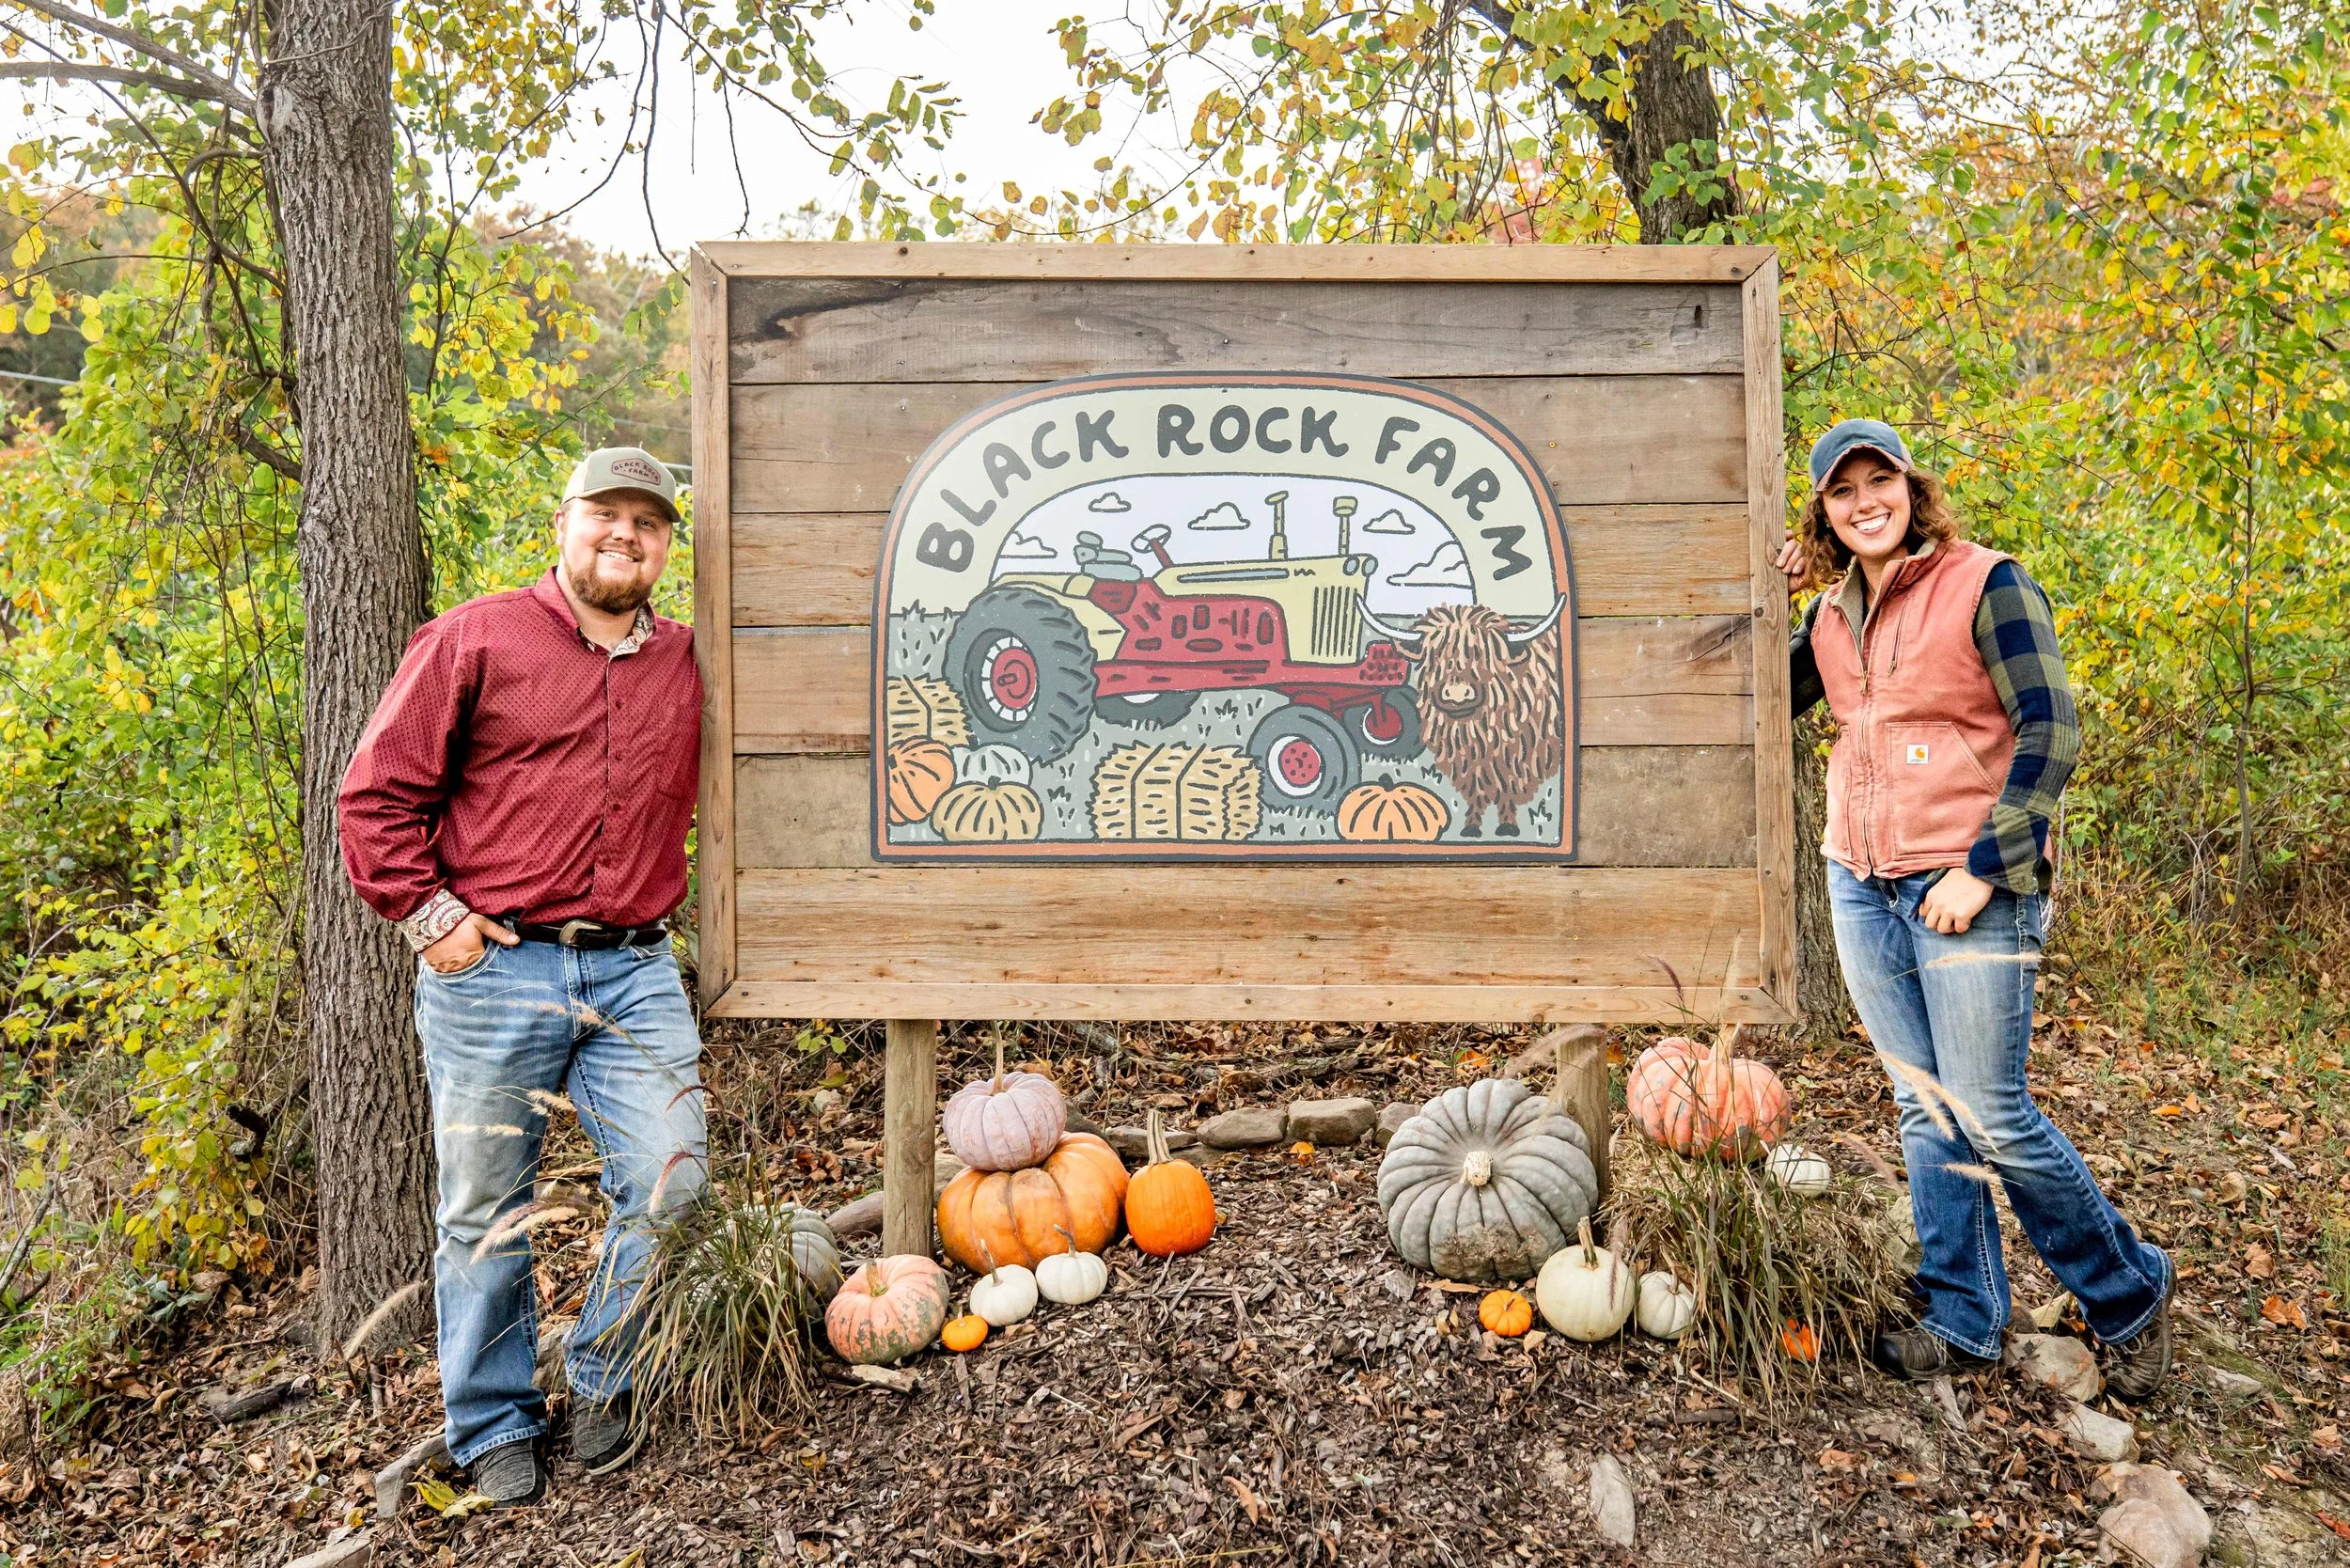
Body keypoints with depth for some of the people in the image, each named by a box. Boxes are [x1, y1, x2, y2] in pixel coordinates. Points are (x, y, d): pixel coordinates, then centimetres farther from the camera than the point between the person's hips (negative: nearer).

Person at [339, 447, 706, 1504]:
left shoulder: (684, 667, 12)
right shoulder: (475, 640, 0)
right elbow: (378, 791, -1)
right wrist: (427, 912, -6)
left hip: (635, 974, 3)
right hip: (490, 969, -3)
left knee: (672, 1184, -1)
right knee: (486, 1210, 8)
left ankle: (604, 1382, 25)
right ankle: (495, 1428, 27)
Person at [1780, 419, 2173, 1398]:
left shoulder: (1984, 584, -7)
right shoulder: (1834, 614, 10)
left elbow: (2051, 733, -12)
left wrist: (1982, 869, -17)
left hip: (1969, 891, -6)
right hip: (1862, 887, 6)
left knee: (1990, 1117, -2)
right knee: (1924, 1110, 11)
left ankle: (2130, 1297, 23)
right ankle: (1960, 1323, 23)